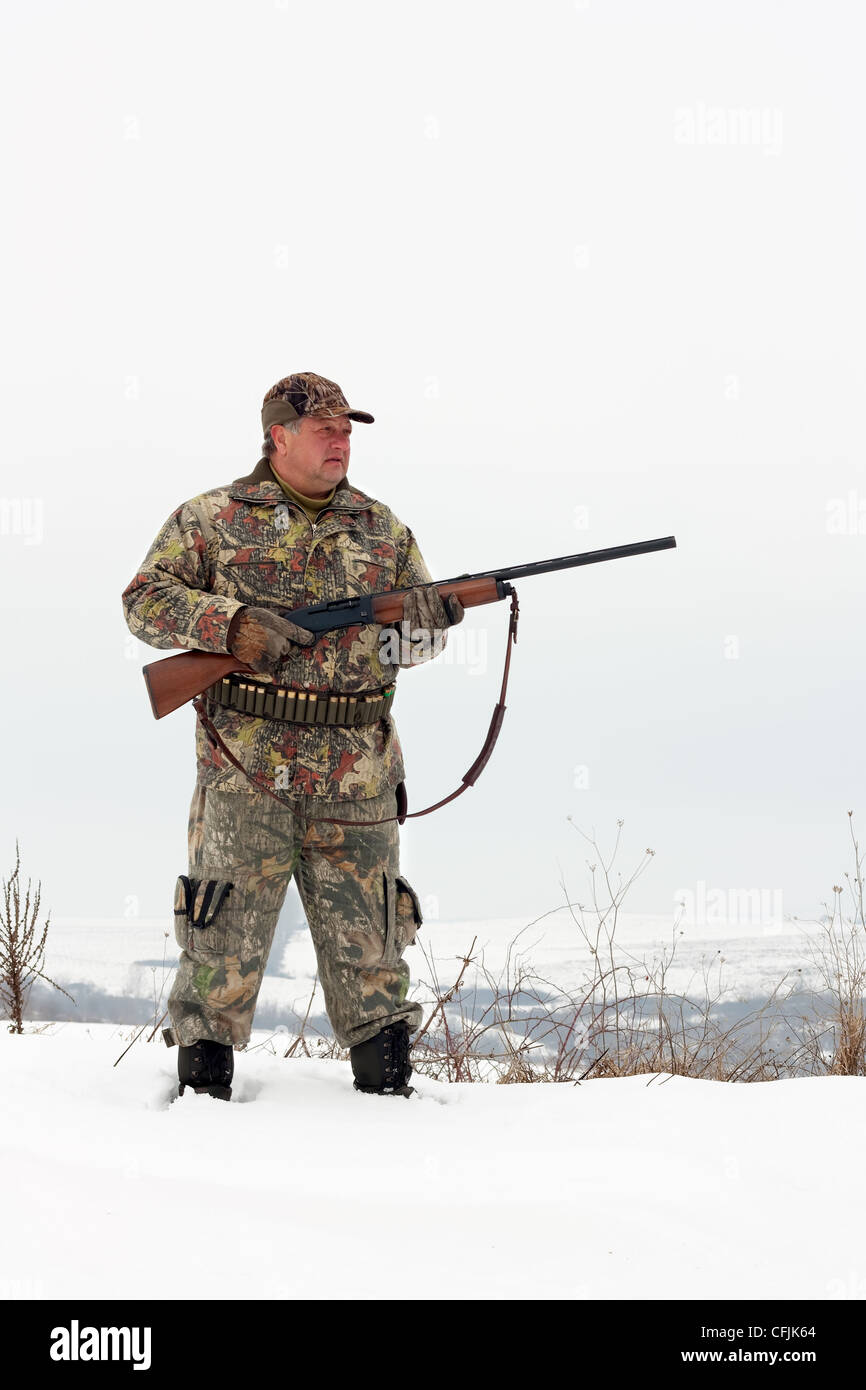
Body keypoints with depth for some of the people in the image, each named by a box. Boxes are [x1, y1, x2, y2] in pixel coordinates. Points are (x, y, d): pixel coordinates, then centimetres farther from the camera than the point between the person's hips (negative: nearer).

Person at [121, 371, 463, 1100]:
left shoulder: (382, 527, 14)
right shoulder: (212, 519, 4)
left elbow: (416, 638, 18)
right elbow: (146, 599, 0)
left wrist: (427, 619, -6)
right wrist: (231, 624, -15)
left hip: (357, 775, 3)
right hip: (246, 769, -3)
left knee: (369, 931, 6)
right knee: (226, 930, -1)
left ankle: (386, 1083, 14)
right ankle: (203, 1081, 9)